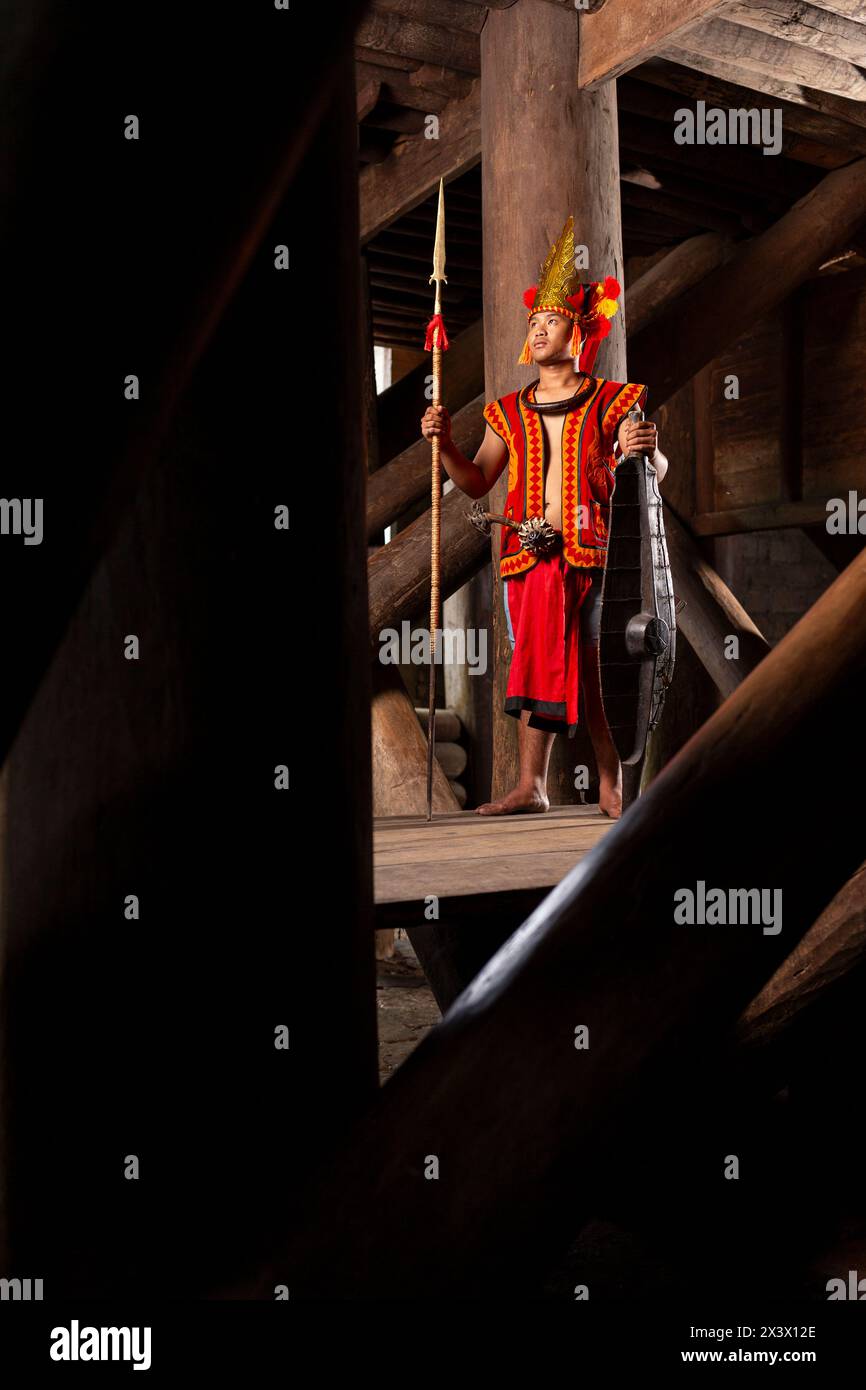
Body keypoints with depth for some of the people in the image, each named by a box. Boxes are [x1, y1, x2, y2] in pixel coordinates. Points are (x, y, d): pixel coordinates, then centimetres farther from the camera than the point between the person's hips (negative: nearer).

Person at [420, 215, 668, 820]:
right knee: (535, 665, 6)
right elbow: (477, 483, 15)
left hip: (592, 554, -4)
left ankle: (613, 786, 4)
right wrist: (445, 443, -1)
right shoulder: (510, 412, 15)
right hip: (528, 557, 4)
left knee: (596, 669, -6)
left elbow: (658, 473, 1)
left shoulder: (613, 402, 5)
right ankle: (531, 786, 11)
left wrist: (648, 450, -21)